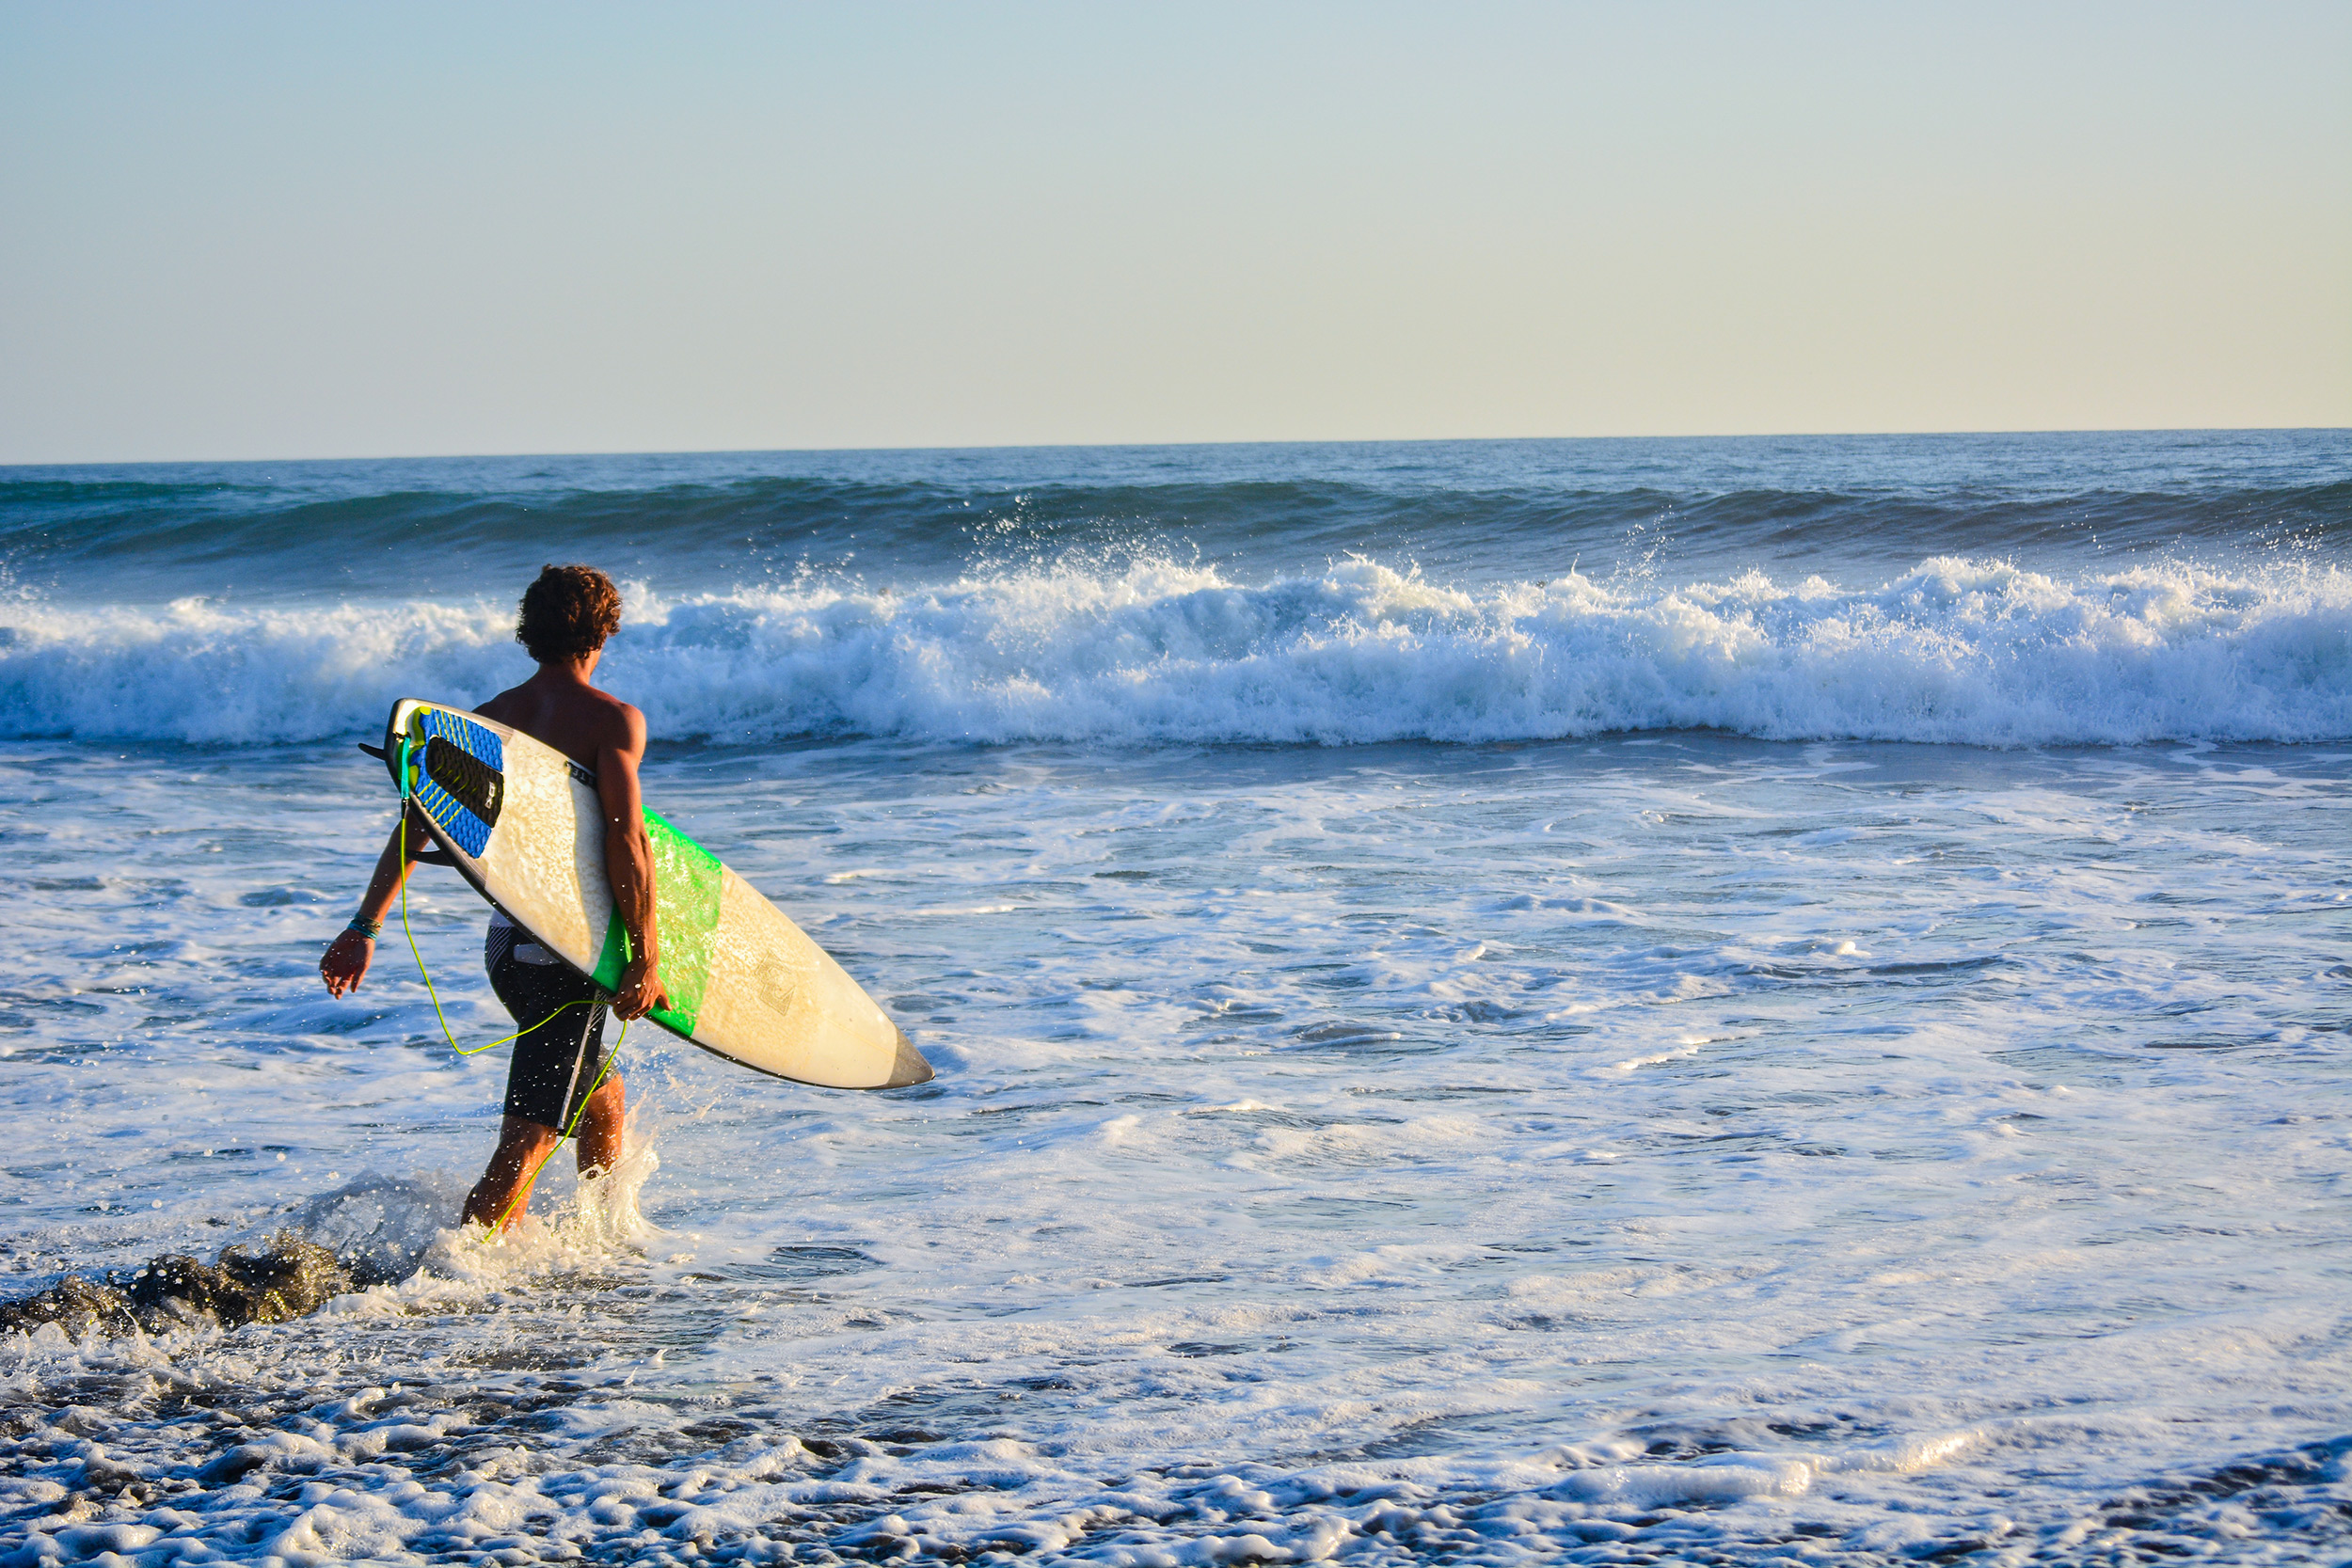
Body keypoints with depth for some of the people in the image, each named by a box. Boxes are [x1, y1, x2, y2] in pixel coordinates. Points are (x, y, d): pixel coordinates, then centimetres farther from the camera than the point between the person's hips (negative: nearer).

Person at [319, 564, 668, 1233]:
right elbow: (626, 844, -19)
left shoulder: (489, 717, 9)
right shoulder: (614, 718, -8)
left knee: (600, 1097, 27)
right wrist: (646, 960, -16)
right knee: (528, 1140, -9)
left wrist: (364, 929, 6)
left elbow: (415, 826, 5)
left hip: (505, 943, 7)